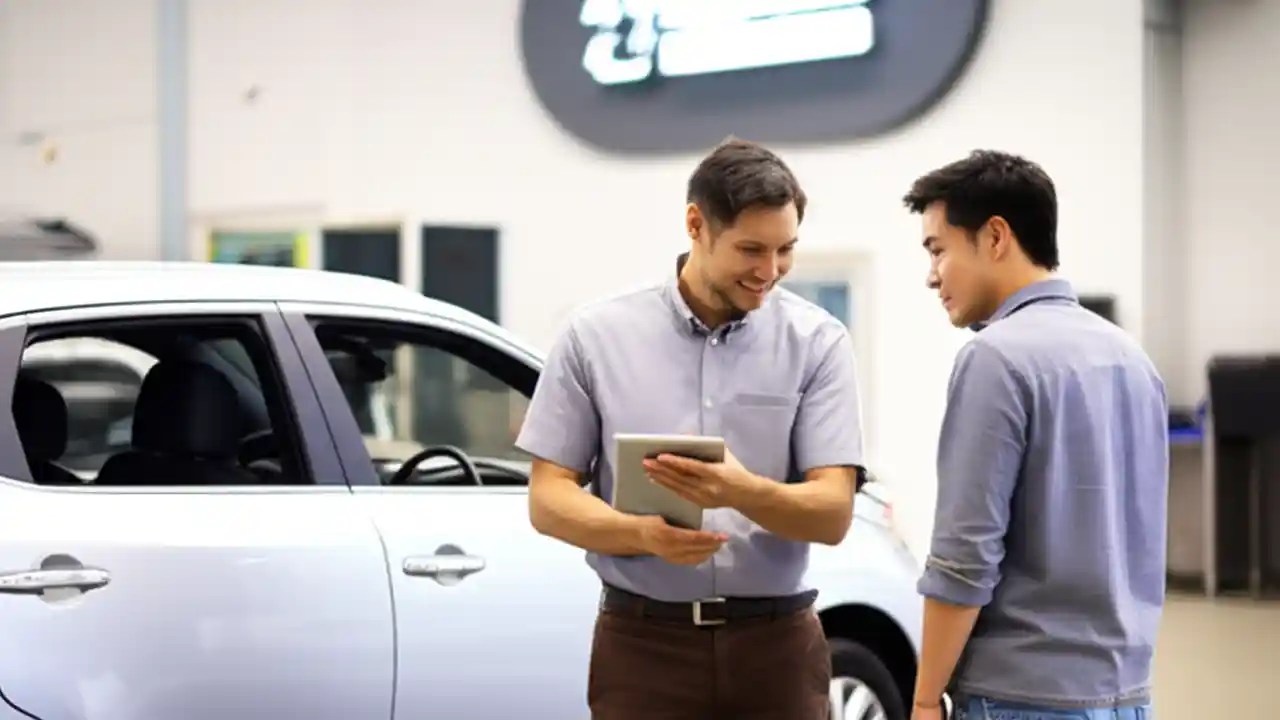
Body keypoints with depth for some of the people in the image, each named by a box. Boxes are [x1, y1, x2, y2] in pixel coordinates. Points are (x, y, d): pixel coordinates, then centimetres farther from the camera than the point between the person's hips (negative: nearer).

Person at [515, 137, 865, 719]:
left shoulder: (817, 341, -1)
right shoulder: (596, 336, 0)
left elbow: (832, 513, -7)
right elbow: (549, 498, 0)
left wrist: (743, 491, -28)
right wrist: (643, 534, -20)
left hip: (774, 646, 1)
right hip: (642, 645, 0)